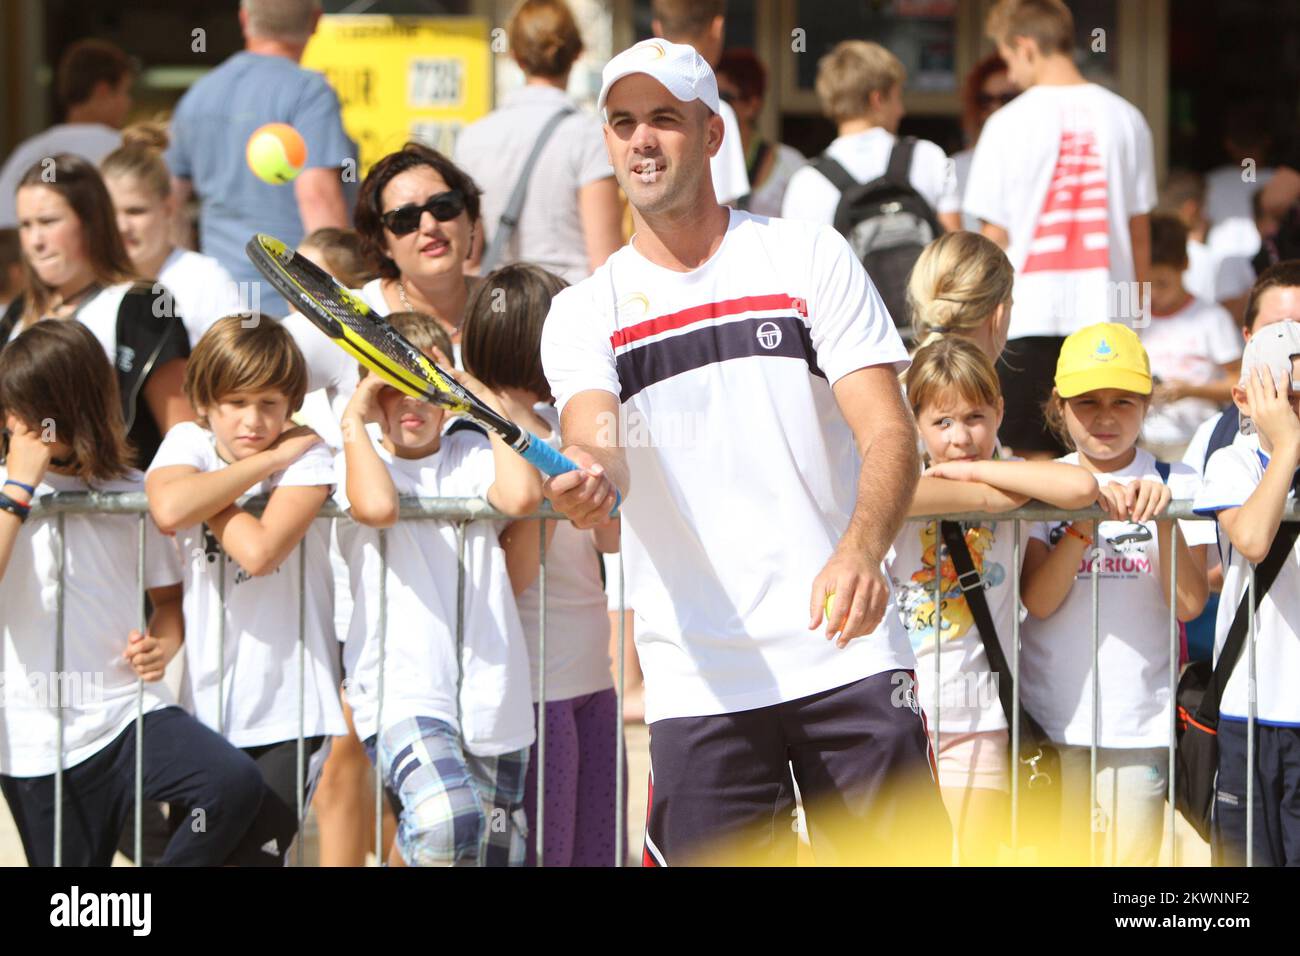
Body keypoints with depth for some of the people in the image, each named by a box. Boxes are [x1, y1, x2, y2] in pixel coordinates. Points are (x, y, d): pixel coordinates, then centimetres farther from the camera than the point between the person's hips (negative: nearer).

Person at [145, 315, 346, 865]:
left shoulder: (305, 457, -7)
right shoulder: (187, 444, 2)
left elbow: (260, 551, -24)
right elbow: (168, 509, -23)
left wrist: (207, 496, -11)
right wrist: (263, 463, -16)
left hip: (289, 711, -3)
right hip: (207, 706, 3)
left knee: (253, 854, -10)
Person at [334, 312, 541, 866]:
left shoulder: (470, 454, 13)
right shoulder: (361, 461, 5)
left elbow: (521, 496, -9)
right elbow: (377, 506, -20)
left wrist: (497, 410, 1)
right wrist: (353, 419, -7)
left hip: (491, 698, 4)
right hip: (400, 694, -4)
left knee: (495, 854, 6)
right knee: (446, 816, -30)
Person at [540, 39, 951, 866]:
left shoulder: (809, 256, 4)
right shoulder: (584, 313, 7)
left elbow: (889, 434, -4)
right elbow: (596, 438, -12)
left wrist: (862, 550, -25)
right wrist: (590, 480, -38)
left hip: (848, 653, -1)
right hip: (697, 682, 1)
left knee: (897, 857, -7)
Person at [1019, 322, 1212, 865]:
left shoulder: (1175, 484, 2)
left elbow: (1189, 605, -6)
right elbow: (1038, 601, -8)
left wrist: (1165, 519, -19)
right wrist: (1084, 522, -21)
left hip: (1139, 718, -1)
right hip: (1051, 714, 1)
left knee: (1132, 858, -4)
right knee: (1061, 856, 2)